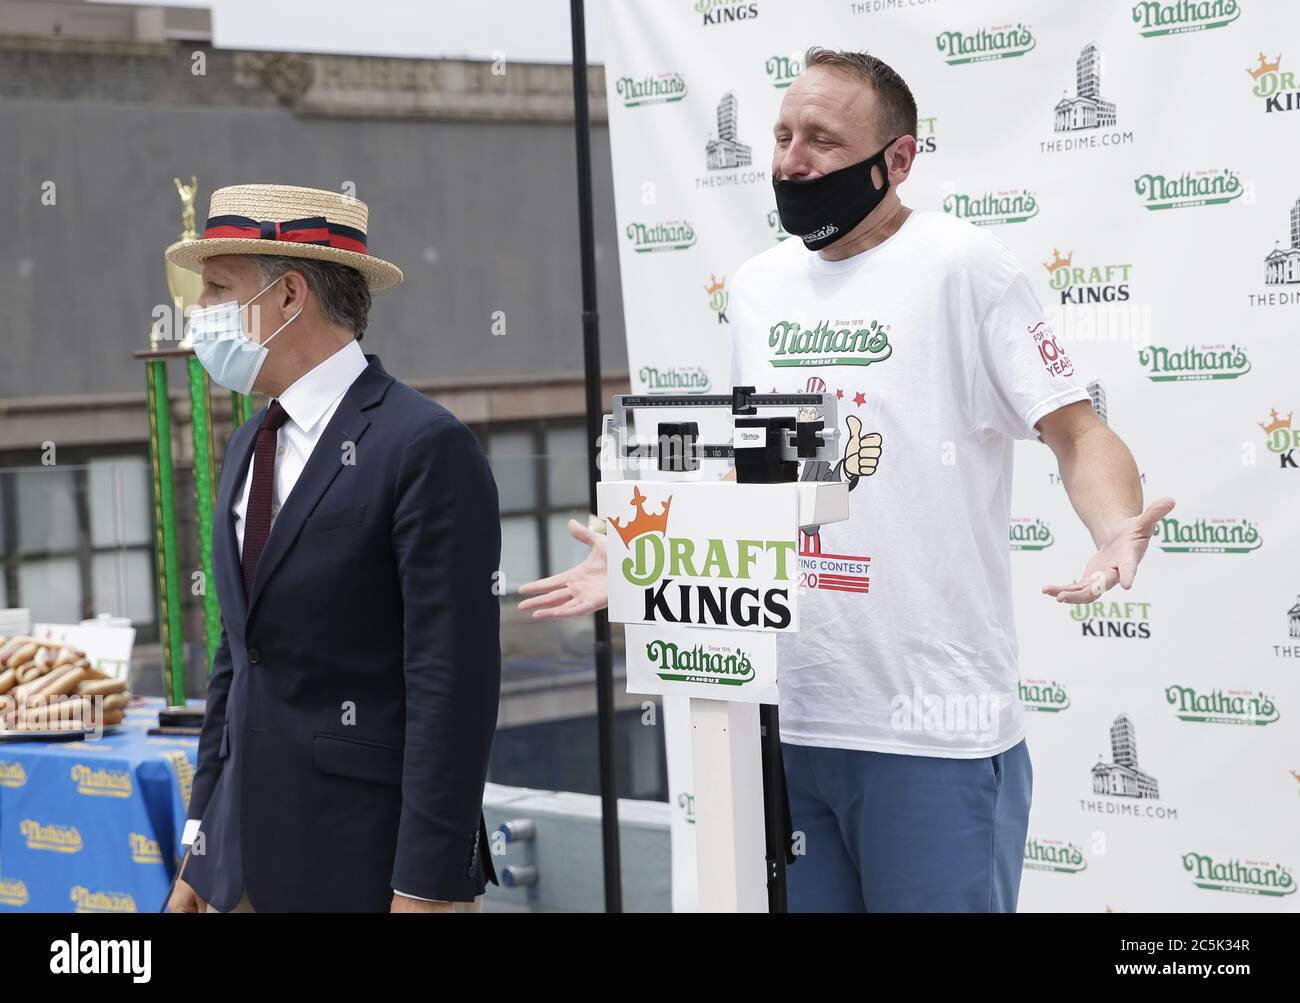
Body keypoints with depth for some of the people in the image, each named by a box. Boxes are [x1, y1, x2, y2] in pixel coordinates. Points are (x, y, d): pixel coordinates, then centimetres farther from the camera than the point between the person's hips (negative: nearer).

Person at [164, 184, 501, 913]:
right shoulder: (251, 446, 12)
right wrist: (202, 852, 14)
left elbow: (453, 686, -16)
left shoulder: (425, 447, -13)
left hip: (366, 869, -7)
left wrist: (426, 889, -18)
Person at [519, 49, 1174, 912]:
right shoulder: (758, 286, 12)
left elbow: (1077, 432, -10)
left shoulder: (963, 266, -7)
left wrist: (1116, 530, -28)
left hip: (932, 732, -6)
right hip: (783, 716, 6)